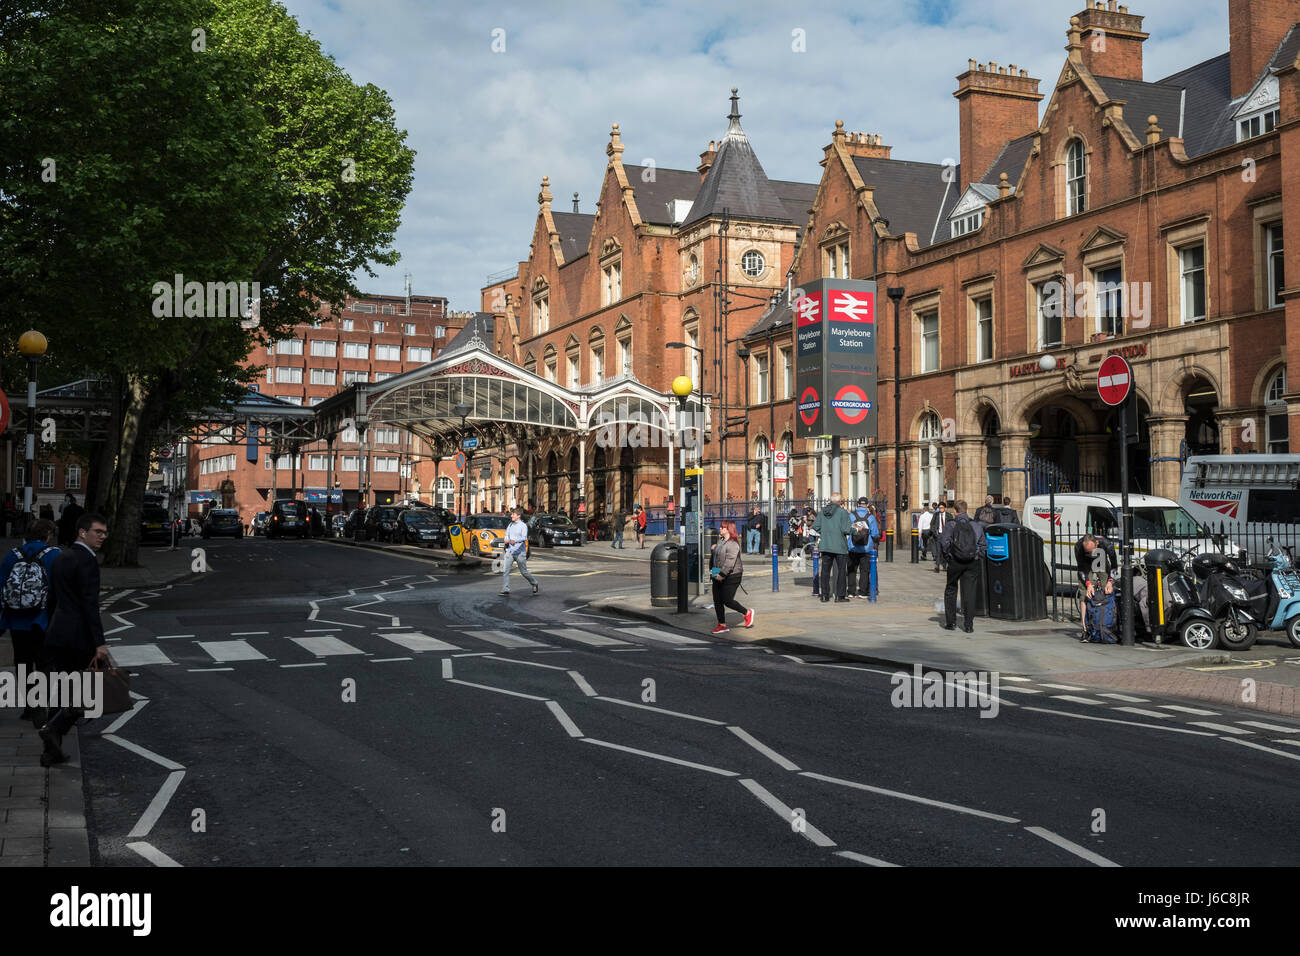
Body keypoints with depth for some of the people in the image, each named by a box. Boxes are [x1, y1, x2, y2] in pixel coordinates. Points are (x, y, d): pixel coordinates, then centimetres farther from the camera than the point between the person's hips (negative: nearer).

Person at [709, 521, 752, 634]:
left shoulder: (732, 544, -17)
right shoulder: (721, 540, 12)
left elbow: (730, 562, -24)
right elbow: (716, 556, 24)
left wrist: (722, 575, -24)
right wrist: (712, 569, 17)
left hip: (731, 576, -9)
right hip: (719, 576, 9)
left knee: (727, 600, -7)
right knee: (717, 601, 6)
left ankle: (747, 613, 15)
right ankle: (722, 625, 13)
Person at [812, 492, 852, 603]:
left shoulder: (823, 511, 4)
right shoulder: (843, 512, -11)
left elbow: (815, 526, 3)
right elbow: (846, 529, -16)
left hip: (825, 545, 4)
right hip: (840, 546, -4)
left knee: (825, 570, 10)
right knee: (840, 570, 3)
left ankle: (825, 595, 13)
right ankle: (839, 596, 2)